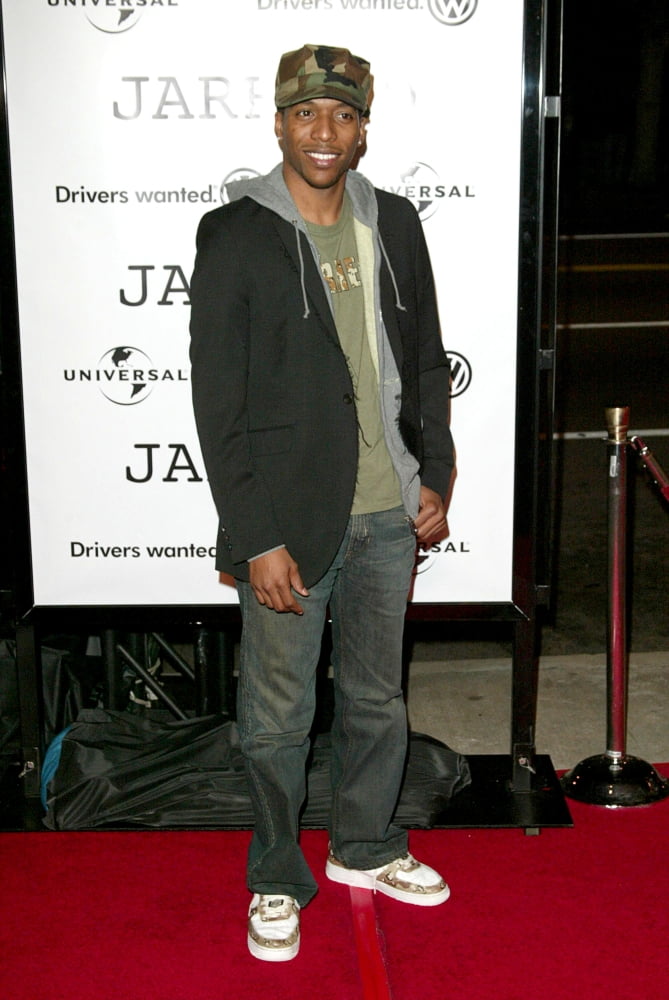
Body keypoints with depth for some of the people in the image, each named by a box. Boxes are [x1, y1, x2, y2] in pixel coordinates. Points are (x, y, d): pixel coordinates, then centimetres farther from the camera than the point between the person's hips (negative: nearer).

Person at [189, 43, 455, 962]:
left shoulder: (395, 226, 6)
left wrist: (435, 478, 6)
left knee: (377, 696, 19)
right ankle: (277, 879, 29)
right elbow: (217, 403, -11)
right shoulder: (236, 235, -9)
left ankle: (364, 847, 40)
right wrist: (256, 539, -15)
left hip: (387, 515, 5)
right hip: (290, 521, -4)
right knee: (278, 715, 9)